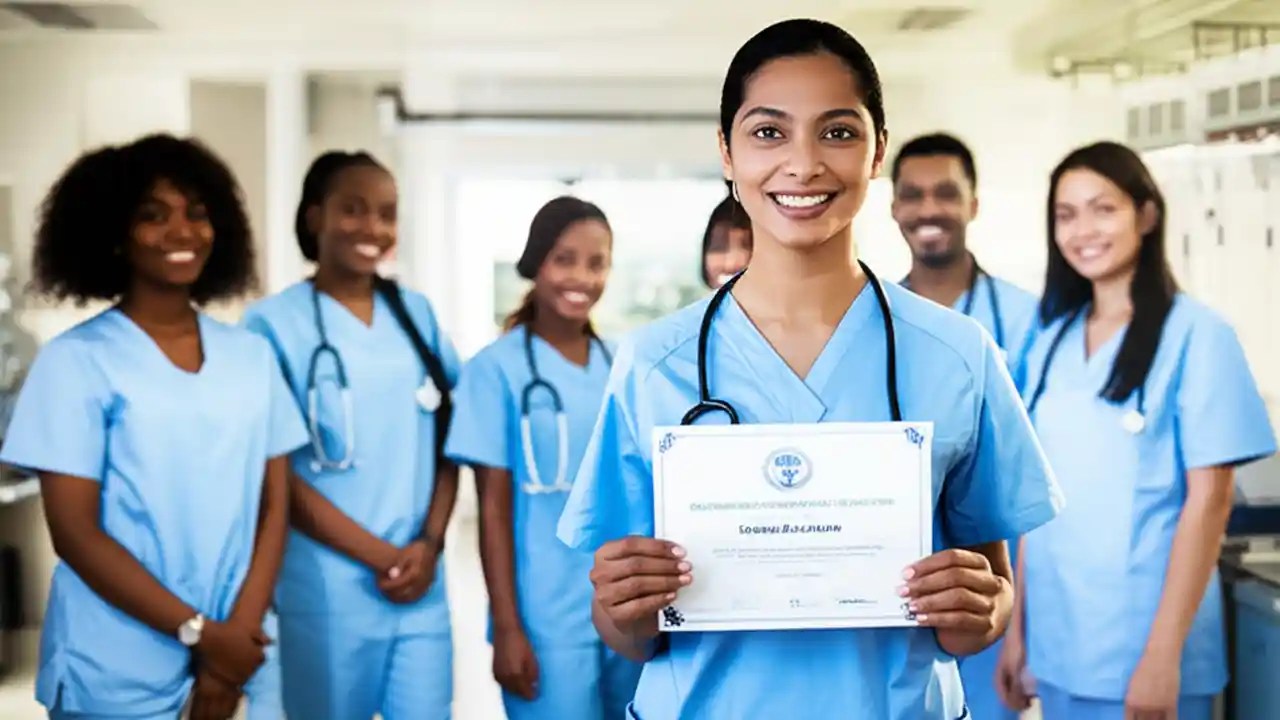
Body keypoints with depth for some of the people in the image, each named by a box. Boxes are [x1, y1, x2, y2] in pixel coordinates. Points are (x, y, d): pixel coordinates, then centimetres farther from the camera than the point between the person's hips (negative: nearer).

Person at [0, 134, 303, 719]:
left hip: (241, 655, 3)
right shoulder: (75, 360, -5)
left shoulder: (251, 355, 6)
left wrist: (239, 630, -9)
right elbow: (73, 532, -9)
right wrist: (200, 632, -13)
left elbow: (274, 504, 4)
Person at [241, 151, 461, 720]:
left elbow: (446, 441, 10)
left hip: (422, 583, 4)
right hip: (328, 590, -4)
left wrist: (429, 543, -5)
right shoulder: (273, 324, -6)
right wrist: (381, 557, -10)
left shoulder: (417, 313, 8)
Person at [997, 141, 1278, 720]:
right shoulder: (1049, 338, 7)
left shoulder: (1195, 332, -7)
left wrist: (1164, 653, -15)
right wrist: (1016, 624, 7)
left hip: (1142, 647, -5)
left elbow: (1209, 498, -11)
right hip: (1056, 645, 5)